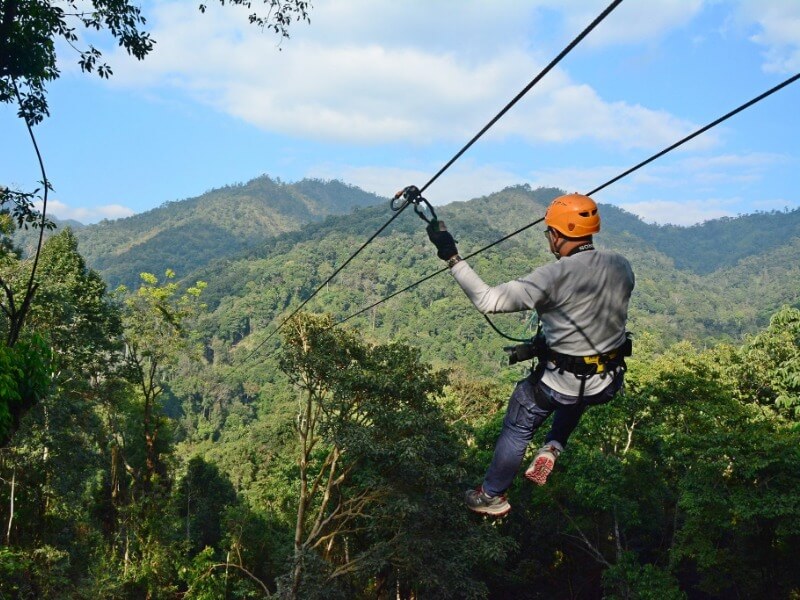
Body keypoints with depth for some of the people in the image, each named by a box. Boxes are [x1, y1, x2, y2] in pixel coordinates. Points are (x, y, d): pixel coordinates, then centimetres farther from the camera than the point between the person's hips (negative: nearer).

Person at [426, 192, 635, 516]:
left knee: (517, 429, 22)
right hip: (608, 385, 5)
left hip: (556, 385, -5)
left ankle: (492, 497, 38)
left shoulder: (554, 276, -26)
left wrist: (452, 258, -22)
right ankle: (553, 447, 26)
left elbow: (487, 300, -27)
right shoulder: (621, 266, -7)